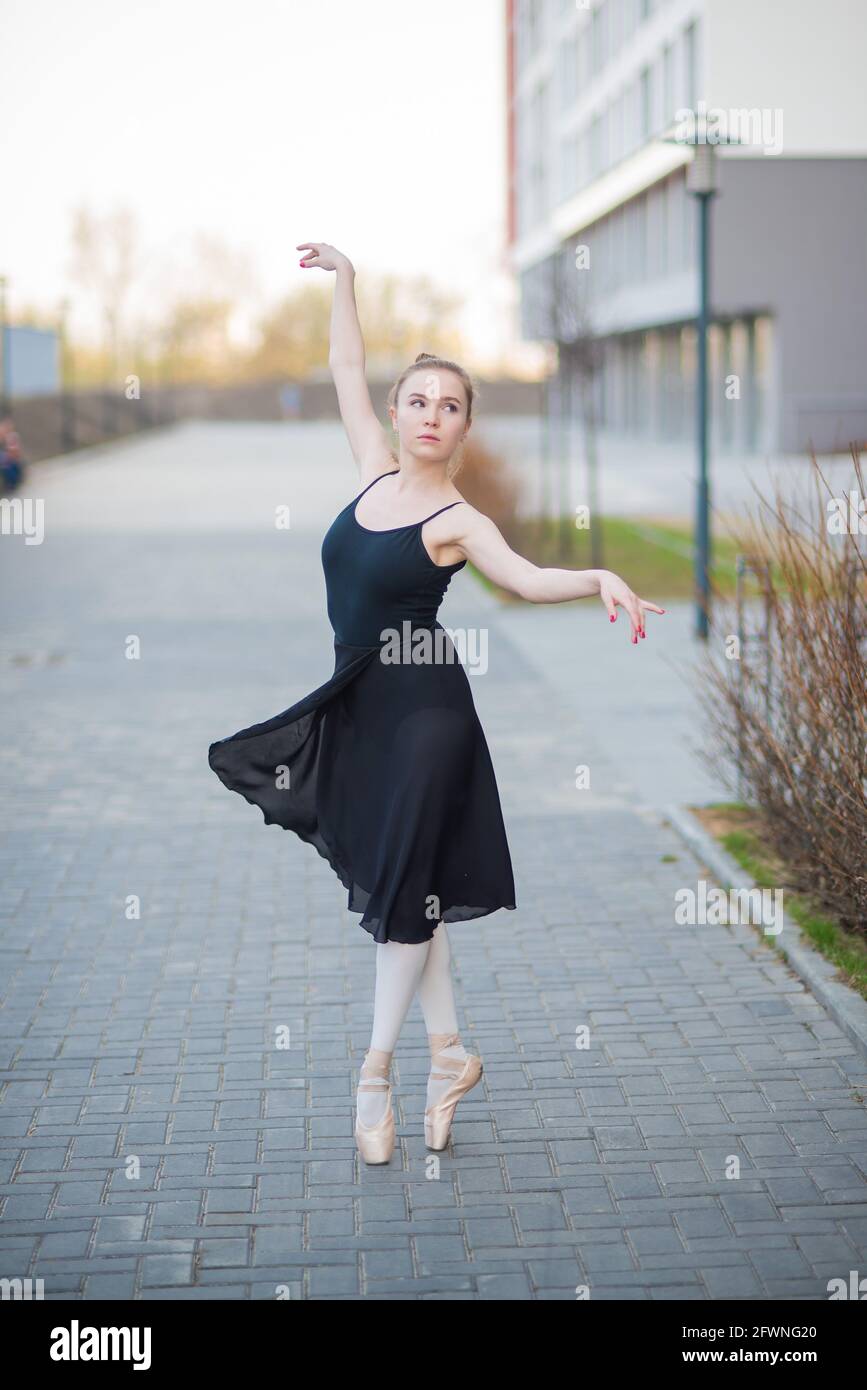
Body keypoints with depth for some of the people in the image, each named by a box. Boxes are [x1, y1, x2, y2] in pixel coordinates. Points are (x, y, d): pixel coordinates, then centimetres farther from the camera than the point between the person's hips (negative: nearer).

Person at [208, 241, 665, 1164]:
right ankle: (448, 1051, 21)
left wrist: (601, 579, -42)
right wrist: (343, 279, 16)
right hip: (360, 706, 6)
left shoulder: (458, 520, -9)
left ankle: (378, 1069, 12)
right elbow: (347, 373, 15)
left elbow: (527, 578, -25)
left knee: (402, 887, 0)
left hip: (423, 710, -6)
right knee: (391, 883, 10)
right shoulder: (376, 473, 6)